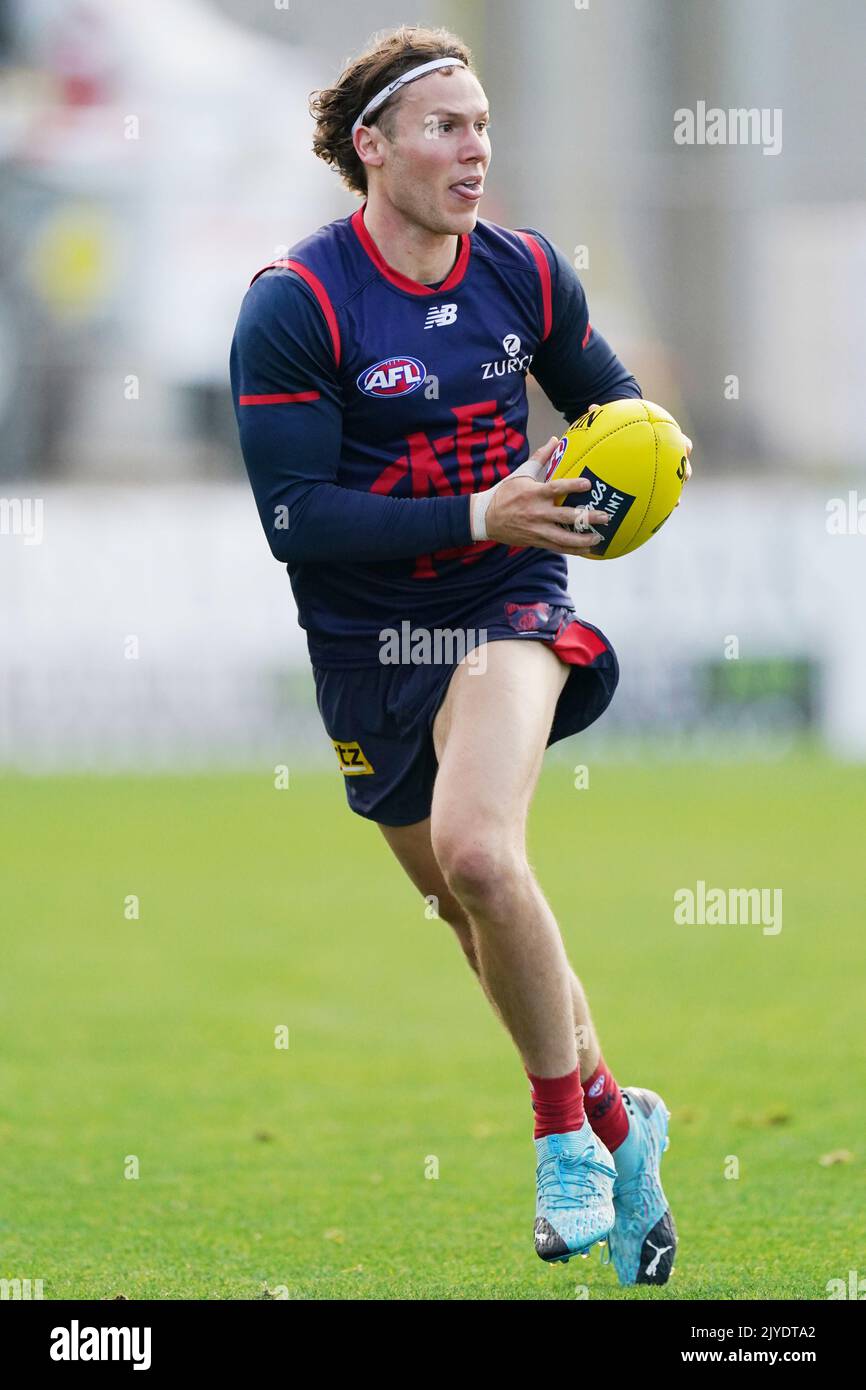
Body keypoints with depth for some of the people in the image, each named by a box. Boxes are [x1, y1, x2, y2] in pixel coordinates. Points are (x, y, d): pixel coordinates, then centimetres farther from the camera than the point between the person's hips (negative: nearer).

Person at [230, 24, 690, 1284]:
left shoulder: (526, 274, -2)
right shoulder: (293, 306, -14)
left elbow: (610, 401, 16)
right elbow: (295, 519, -20)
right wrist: (480, 516, -26)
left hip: (509, 610, 0)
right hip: (367, 646, 1)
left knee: (477, 850, -27)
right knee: (470, 903, 13)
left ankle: (566, 1122, -11)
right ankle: (612, 1121, 35)